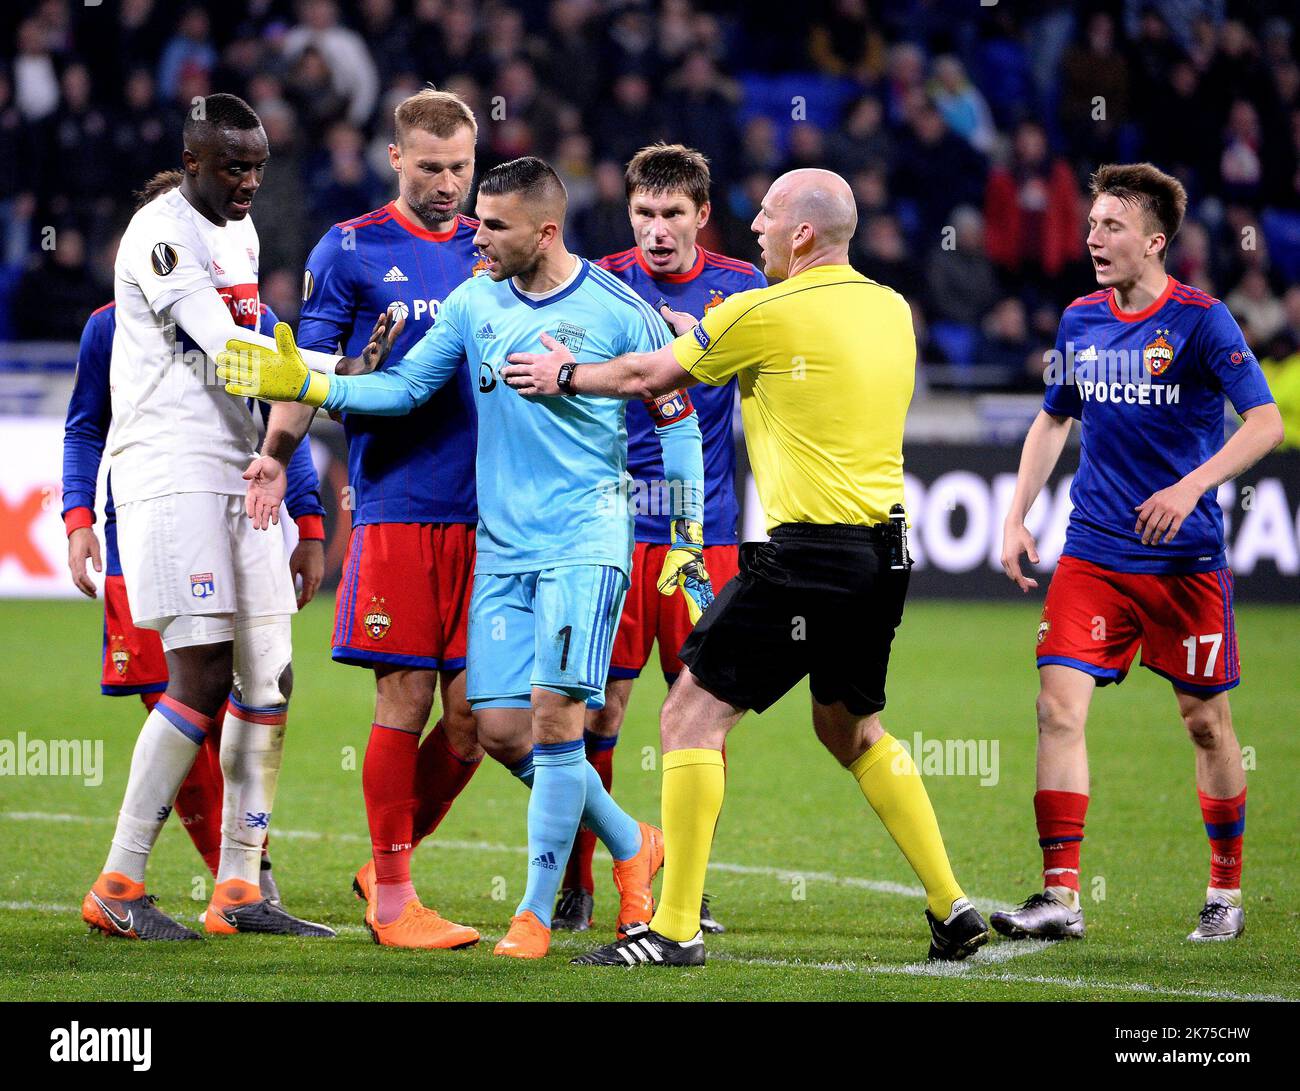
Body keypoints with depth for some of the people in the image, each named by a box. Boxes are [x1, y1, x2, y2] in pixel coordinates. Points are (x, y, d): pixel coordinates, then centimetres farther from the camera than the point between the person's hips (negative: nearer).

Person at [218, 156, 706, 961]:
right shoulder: (475, 303, 6)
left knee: (554, 711, -15)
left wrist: (688, 541, 1)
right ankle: (632, 846, 22)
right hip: (501, 546, 5)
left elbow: (678, 420, 3)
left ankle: (537, 913, -5)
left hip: (586, 539, -5)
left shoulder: (618, 312, -6)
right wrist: (303, 383, -4)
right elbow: (404, 387, 9)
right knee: (501, 727, 0)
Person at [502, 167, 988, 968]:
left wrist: (566, 375, 20)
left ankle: (676, 929, -6)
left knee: (692, 717, -2)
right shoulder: (891, 310, 10)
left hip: (809, 550, -8)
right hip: (885, 549, 8)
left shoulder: (766, 315, -9)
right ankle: (952, 908, 21)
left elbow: (649, 377, 2)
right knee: (852, 729, 24)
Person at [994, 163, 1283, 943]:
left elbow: (1266, 423, -15)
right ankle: (1061, 897, -11)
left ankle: (1227, 893, 23)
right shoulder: (1080, 322, 6)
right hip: (1093, 556, 4)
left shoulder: (1201, 321, -9)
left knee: (1206, 720, 6)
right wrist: (1017, 518, 12)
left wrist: (1191, 487, -27)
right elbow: (1053, 422, 20)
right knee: (1060, 704, -11)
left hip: (1186, 558, -4)